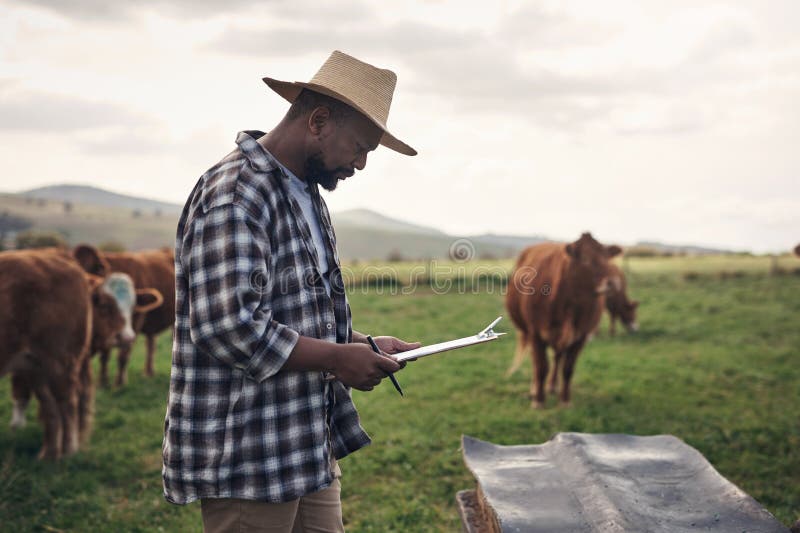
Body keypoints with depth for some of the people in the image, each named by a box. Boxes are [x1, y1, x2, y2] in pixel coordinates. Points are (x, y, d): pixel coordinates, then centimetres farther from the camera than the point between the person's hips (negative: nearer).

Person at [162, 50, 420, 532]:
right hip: (248, 458, -9)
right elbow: (228, 327, -28)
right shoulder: (235, 195, -18)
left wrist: (364, 345, 6)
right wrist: (338, 358, -19)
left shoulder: (306, 194, 15)